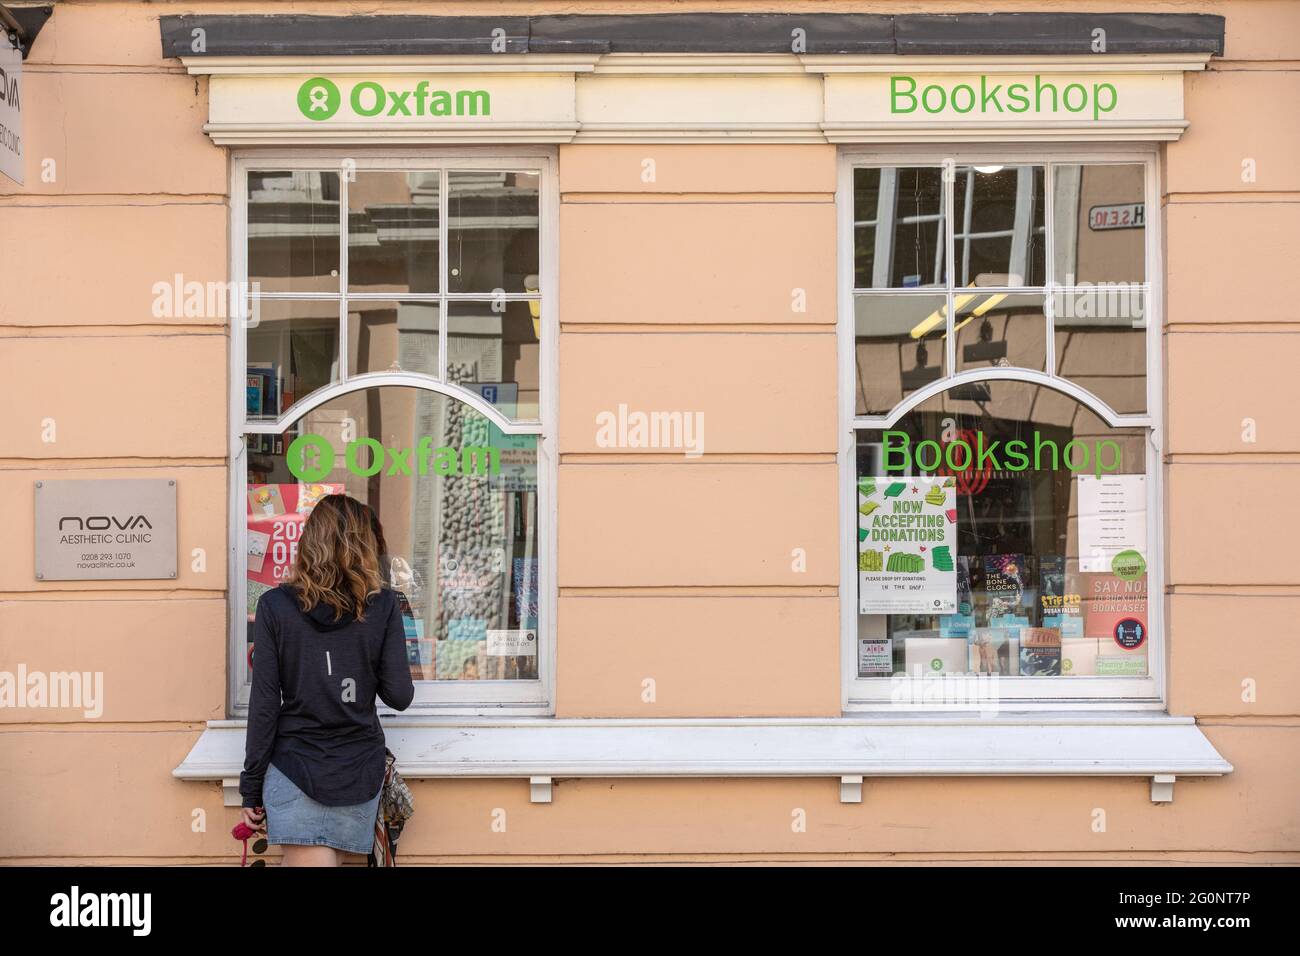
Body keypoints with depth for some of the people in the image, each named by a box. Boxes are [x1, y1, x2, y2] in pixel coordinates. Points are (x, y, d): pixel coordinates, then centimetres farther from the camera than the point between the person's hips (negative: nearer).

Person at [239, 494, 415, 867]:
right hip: (360, 769, 2)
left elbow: (264, 703, -5)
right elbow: (399, 696, -3)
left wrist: (251, 786, 2)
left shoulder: (275, 605, -4)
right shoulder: (383, 605, -3)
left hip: (294, 766, -2)